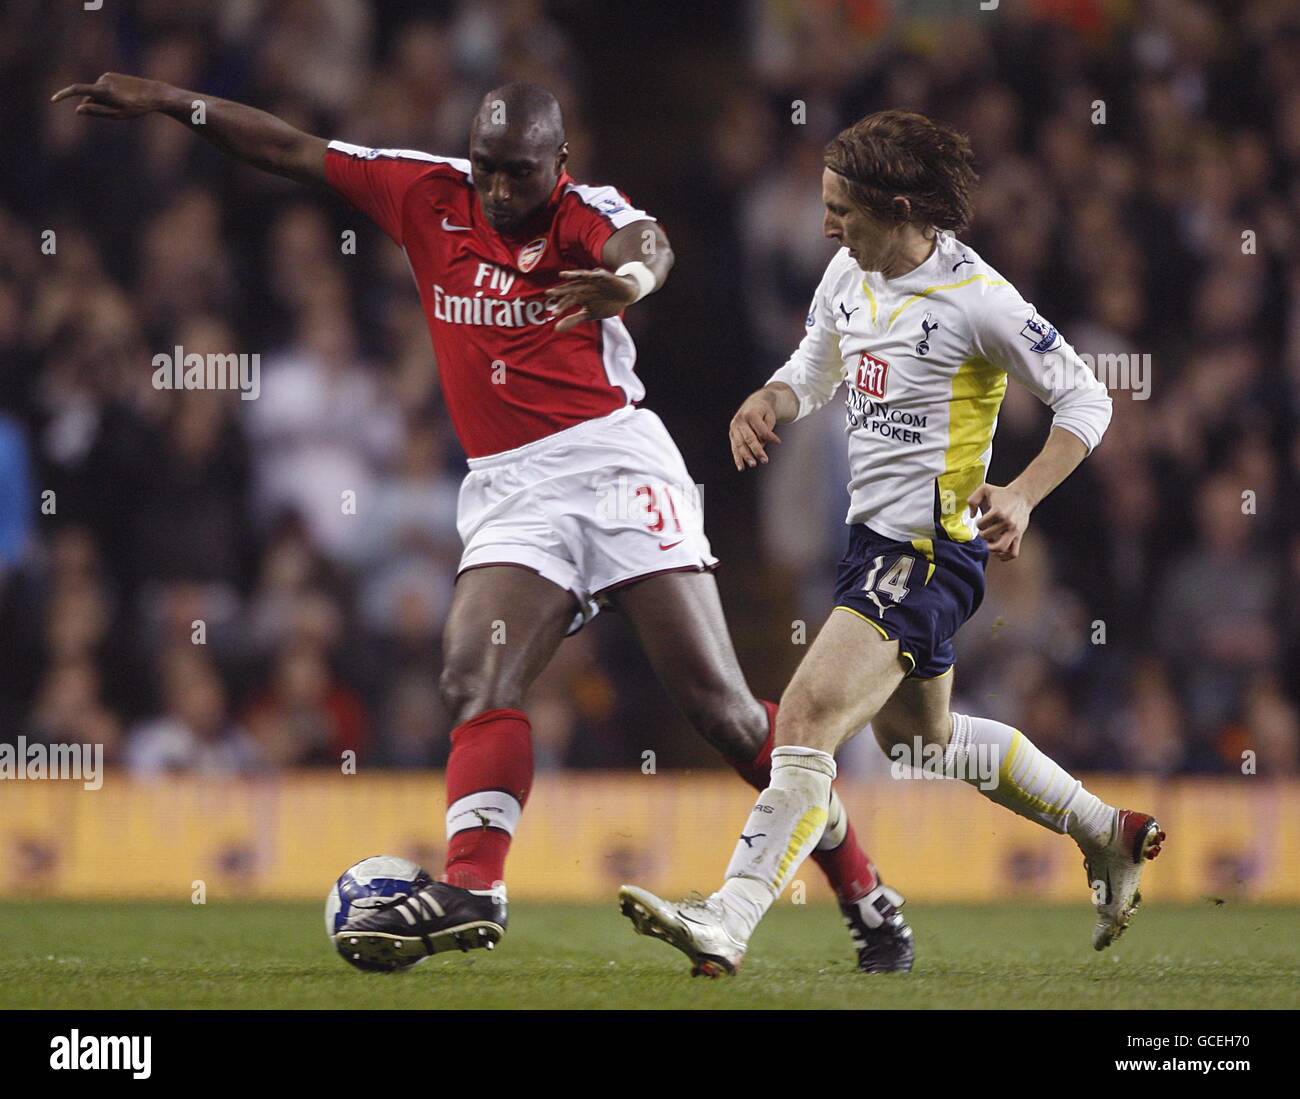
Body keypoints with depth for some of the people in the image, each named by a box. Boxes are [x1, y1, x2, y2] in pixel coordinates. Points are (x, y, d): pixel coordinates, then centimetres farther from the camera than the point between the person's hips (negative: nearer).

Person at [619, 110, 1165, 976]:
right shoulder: (850, 274, 5)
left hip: (928, 554, -10)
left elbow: (1085, 400, -9)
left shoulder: (977, 300, -17)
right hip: (873, 537, 10)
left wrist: (1021, 496, -23)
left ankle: (727, 926, -27)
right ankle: (1110, 834, 40)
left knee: (809, 719, -21)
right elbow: (815, 368, 21)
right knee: (917, 736, 25)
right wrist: (767, 404, -2)